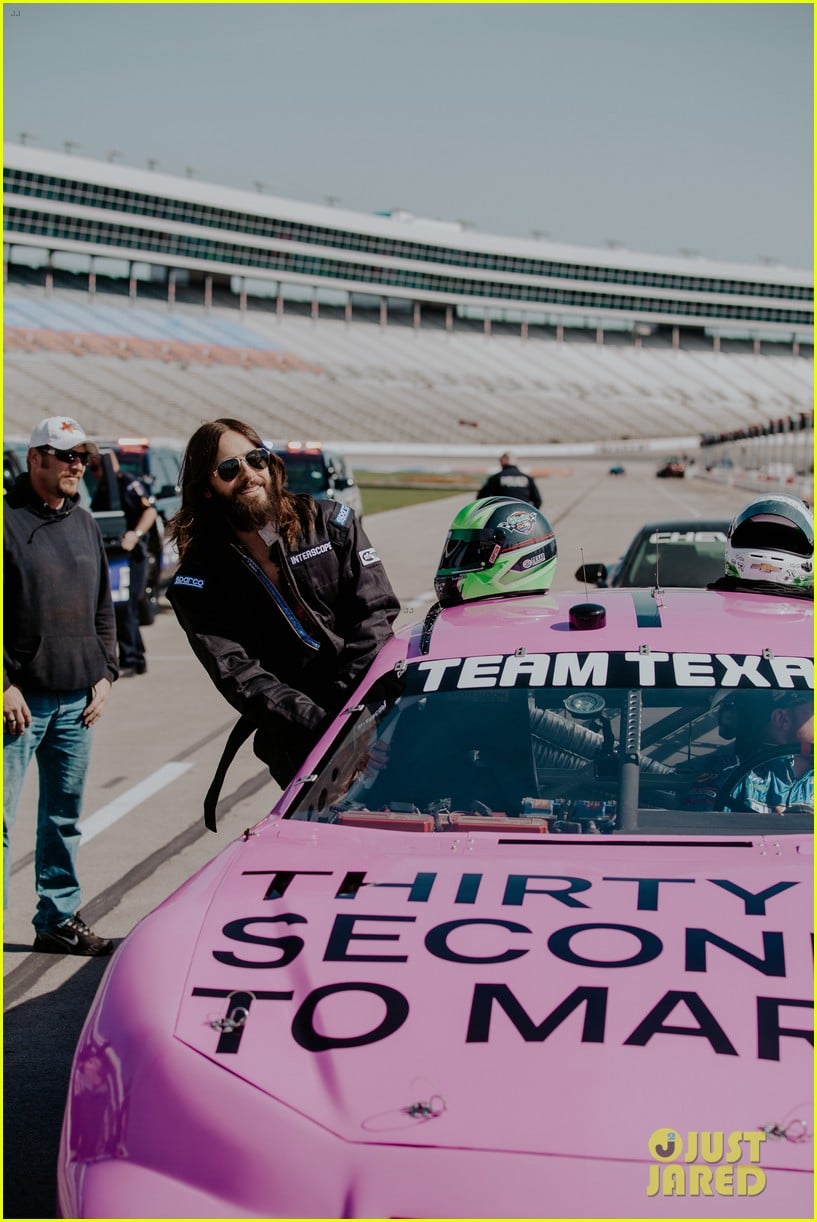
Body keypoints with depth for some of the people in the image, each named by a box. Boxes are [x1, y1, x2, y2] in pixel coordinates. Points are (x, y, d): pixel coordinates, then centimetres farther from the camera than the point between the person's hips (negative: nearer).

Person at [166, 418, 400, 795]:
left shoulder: (331, 523, 8)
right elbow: (240, 677, -8)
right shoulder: (197, 584, 2)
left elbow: (375, 611, 2)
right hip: (297, 747, -1)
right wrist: (322, 726, -21)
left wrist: (348, 707, -11)